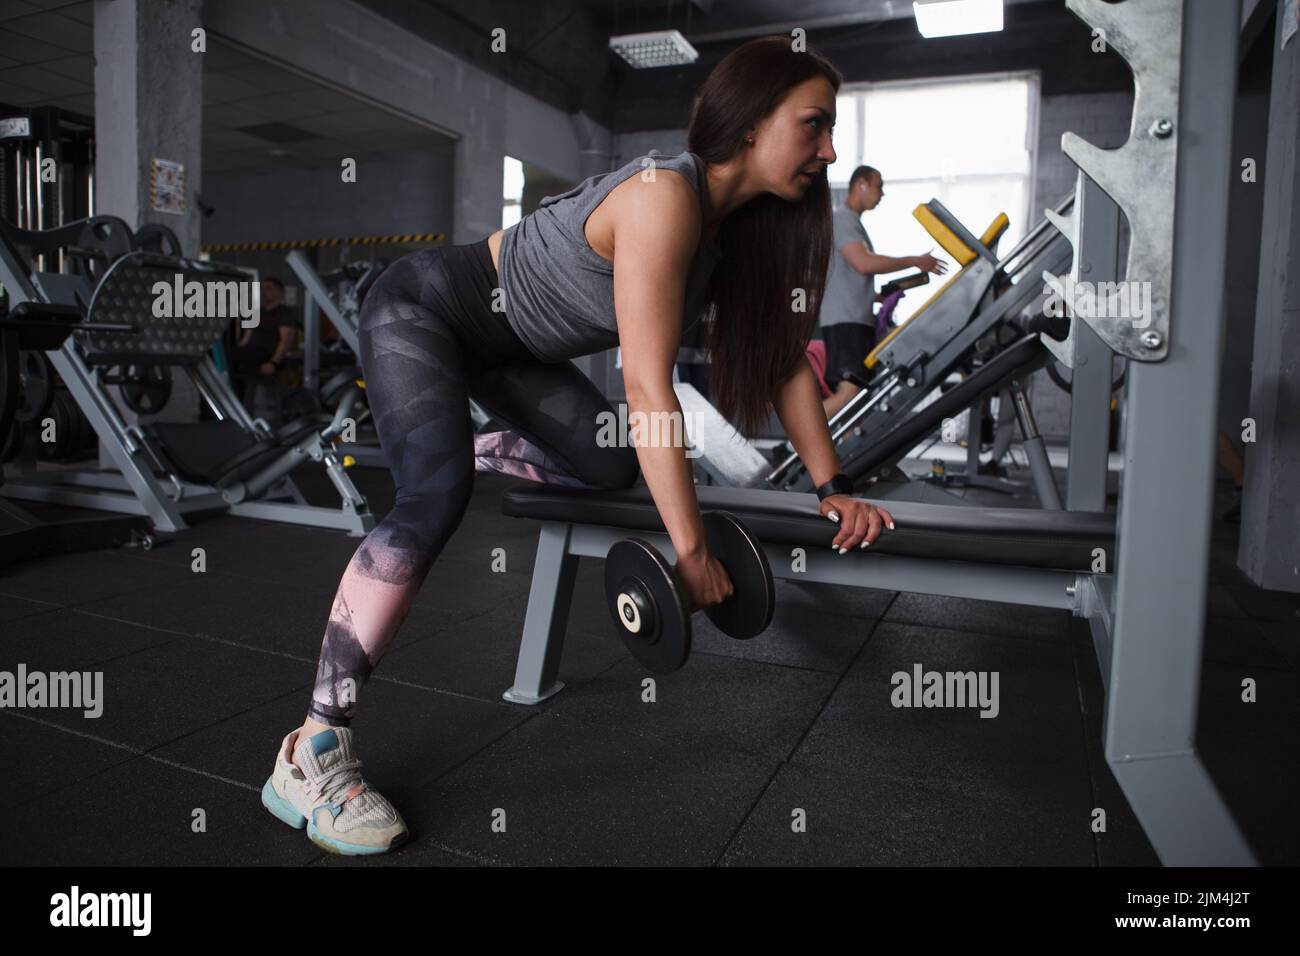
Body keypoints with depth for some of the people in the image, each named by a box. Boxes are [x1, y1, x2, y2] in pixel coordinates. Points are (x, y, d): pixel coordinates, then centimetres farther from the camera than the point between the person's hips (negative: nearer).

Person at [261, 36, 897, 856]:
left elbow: (783, 357, 0)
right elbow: (649, 386, -34)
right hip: (422, 310, -8)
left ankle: (474, 448, 38)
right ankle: (313, 751, -21)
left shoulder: (745, 221, -5)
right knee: (437, 498, -29)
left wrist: (833, 487, -4)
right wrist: (691, 551, -32)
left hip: (503, 343, 9)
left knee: (612, 466, 13)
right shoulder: (666, 198, -30)